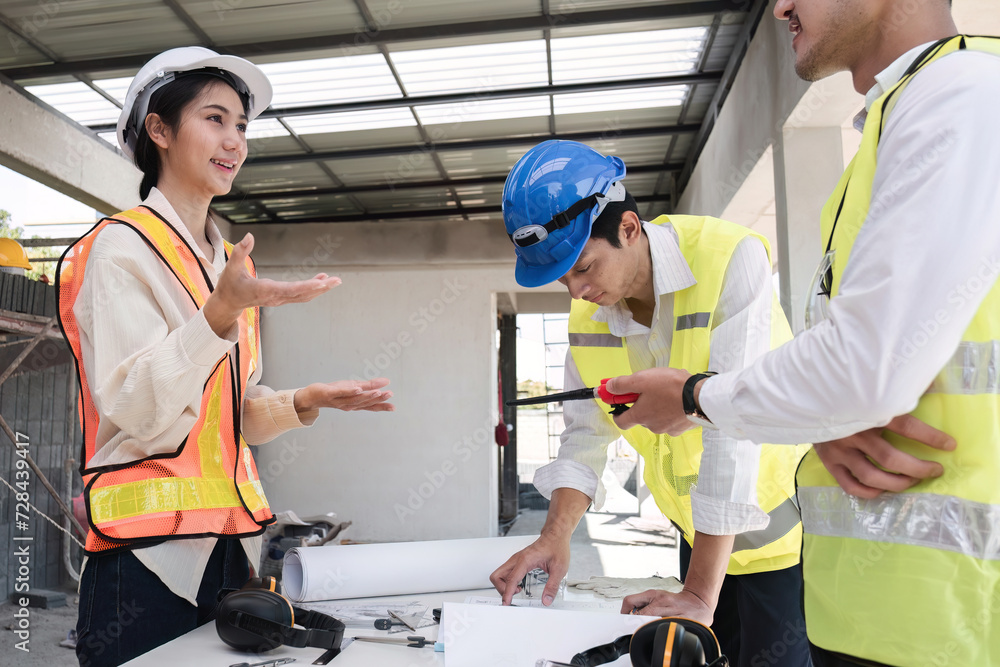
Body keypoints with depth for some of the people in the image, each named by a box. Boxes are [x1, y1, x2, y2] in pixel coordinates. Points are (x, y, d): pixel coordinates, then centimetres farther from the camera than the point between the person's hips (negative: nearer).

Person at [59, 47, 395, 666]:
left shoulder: (235, 263, 14)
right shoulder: (120, 247, -6)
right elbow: (137, 409, -18)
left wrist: (306, 402, 0)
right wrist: (223, 310, -29)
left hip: (233, 540, 6)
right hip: (149, 549, -6)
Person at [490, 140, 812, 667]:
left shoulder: (730, 259, -25)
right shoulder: (588, 313, -6)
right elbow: (586, 435, -1)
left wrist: (700, 594, -28)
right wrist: (556, 535, -16)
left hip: (778, 522, -5)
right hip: (699, 532, 5)